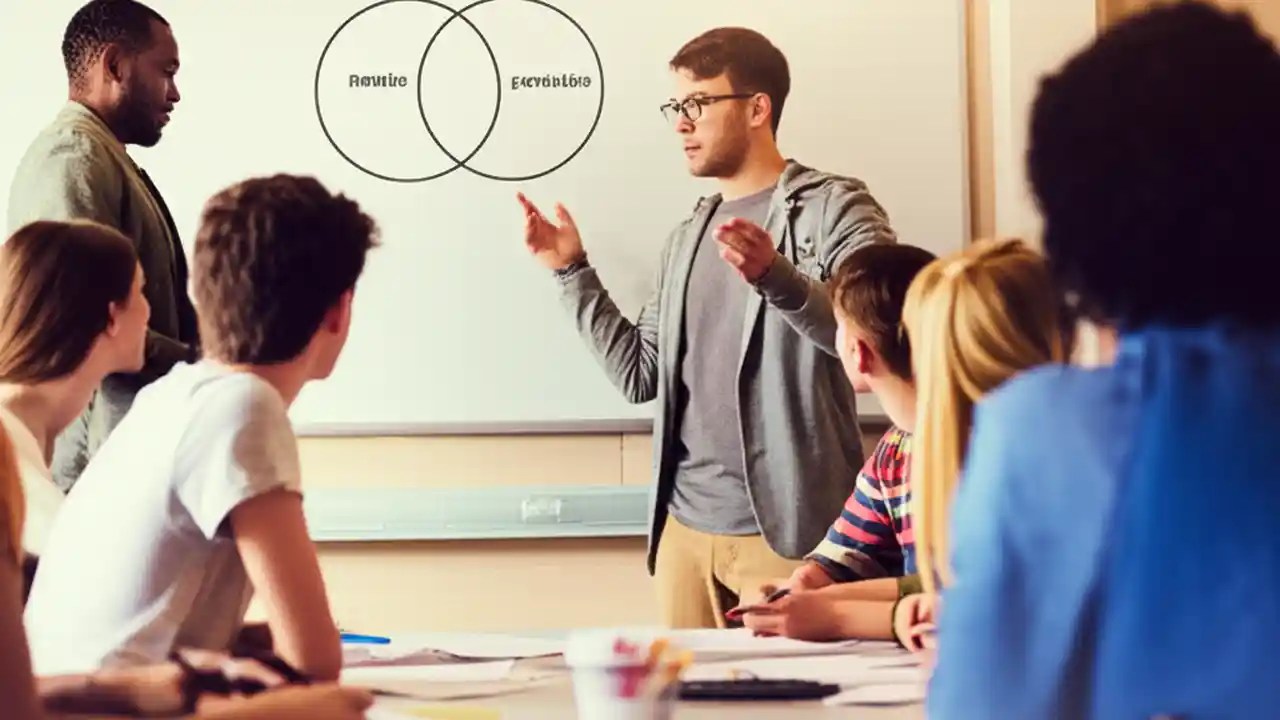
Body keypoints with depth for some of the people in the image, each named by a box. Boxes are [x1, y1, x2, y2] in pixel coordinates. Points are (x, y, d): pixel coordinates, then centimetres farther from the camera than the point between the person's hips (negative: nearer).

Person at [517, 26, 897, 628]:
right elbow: (640, 374, 14)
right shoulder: (688, 238, 18)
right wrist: (572, 271, 9)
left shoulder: (833, 209, -3)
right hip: (685, 530, 6)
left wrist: (778, 278, -31)